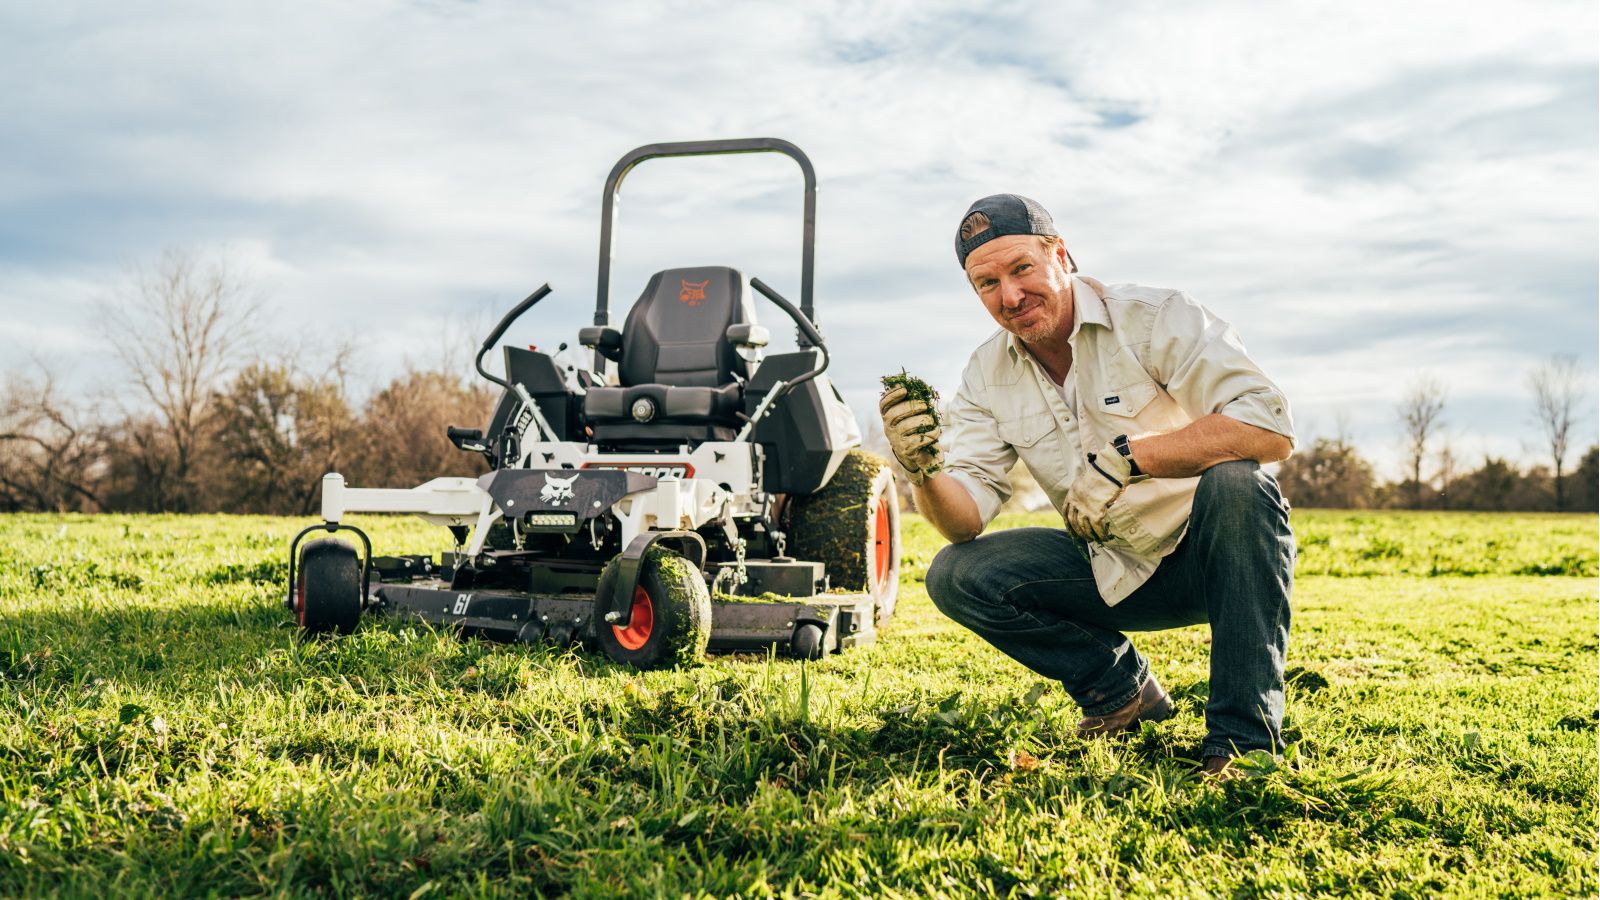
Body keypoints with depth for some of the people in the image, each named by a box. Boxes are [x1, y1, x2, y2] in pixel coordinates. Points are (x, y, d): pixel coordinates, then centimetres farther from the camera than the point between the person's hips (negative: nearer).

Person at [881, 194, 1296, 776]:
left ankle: (1246, 736, -24)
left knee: (1235, 482, -36)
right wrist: (926, 471, -32)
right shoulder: (987, 376, -2)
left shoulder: (1154, 319, -17)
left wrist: (1125, 457, -34)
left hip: (1212, 554, -4)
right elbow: (966, 520, -10)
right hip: (1113, 574, 4)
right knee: (957, 575, -14)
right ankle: (1121, 688, 5)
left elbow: (1271, 429, -29)